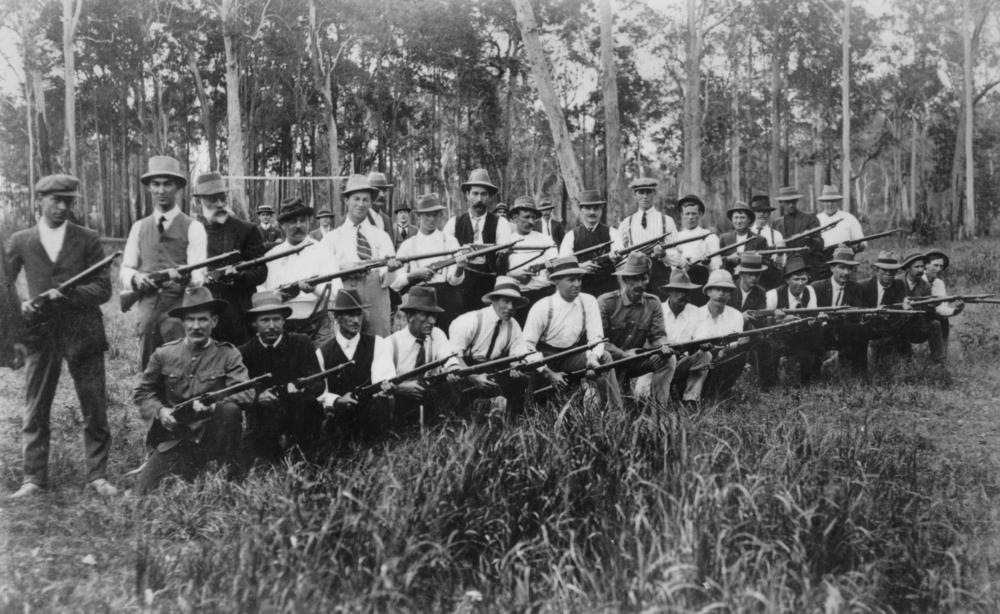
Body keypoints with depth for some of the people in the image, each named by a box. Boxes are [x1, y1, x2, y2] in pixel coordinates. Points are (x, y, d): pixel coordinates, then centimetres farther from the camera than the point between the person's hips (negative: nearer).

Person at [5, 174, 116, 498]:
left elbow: (103, 288, 0)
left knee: (95, 410, 2)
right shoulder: (20, 241, 8)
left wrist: (67, 295, -15)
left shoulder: (88, 239, 5)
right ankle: (34, 478, 15)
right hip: (39, 333, 1)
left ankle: (97, 476, 12)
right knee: (35, 411, 4)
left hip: (83, 333, -1)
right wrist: (19, 305, -4)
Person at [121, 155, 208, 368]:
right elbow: (125, 269, 16)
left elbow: (198, 276, -6)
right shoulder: (139, 227, 16)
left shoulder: (193, 227, 2)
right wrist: (135, 277, -7)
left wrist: (180, 275, -28)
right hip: (147, 309, 4)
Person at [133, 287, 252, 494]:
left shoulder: (228, 354, -3)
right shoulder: (164, 354, 2)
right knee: (145, 491, -13)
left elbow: (246, 392, -16)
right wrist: (160, 411, -10)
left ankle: (229, 475, -13)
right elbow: (142, 392, 11)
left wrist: (211, 403, -32)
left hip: (212, 436, -1)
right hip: (175, 439, 2)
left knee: (230, 409, -32)